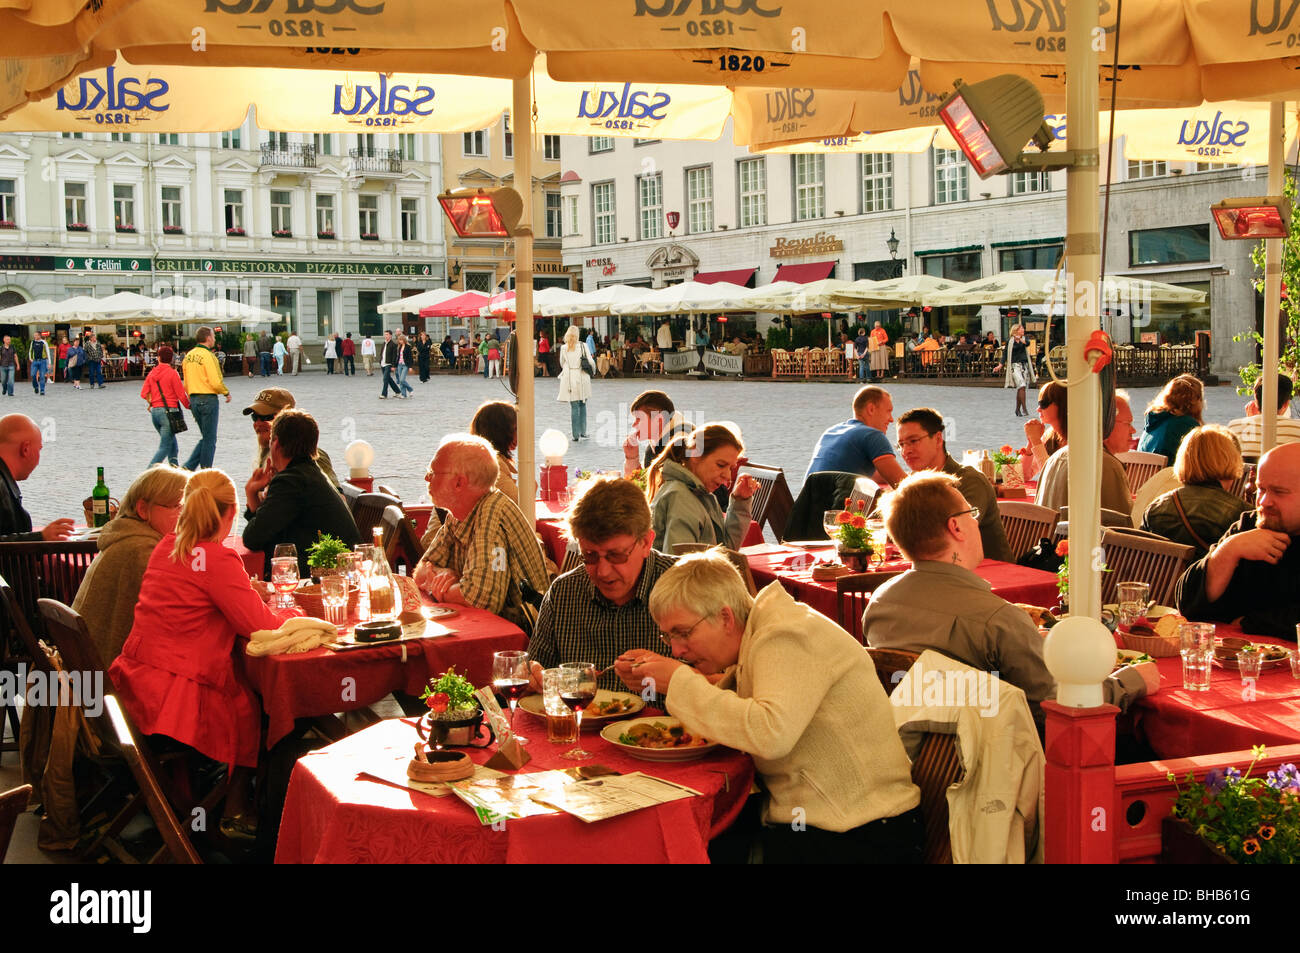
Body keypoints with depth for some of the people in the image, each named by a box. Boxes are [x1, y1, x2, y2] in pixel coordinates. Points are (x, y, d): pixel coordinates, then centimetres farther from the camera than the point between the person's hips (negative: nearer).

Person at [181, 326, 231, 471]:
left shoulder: (189, 355, 9)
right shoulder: (208, 356, -15)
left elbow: (186, 382, 15)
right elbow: (215, 382, -19)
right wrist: (227, 392, -2)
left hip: (193, 398, 8)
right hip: (208, 398, -8)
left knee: (205, 437, 17)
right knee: (209, 439, 2)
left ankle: (188, 466, 7)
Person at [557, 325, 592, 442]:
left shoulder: (563, 349, 0)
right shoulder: (583, 346, -4)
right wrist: (590, 372, 17)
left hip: (570, 379, 1)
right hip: (582, 378, 0)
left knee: (574, 407, 3)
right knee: (583, 405, 9)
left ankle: (576, 435, -1)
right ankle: (583, 433, 8)